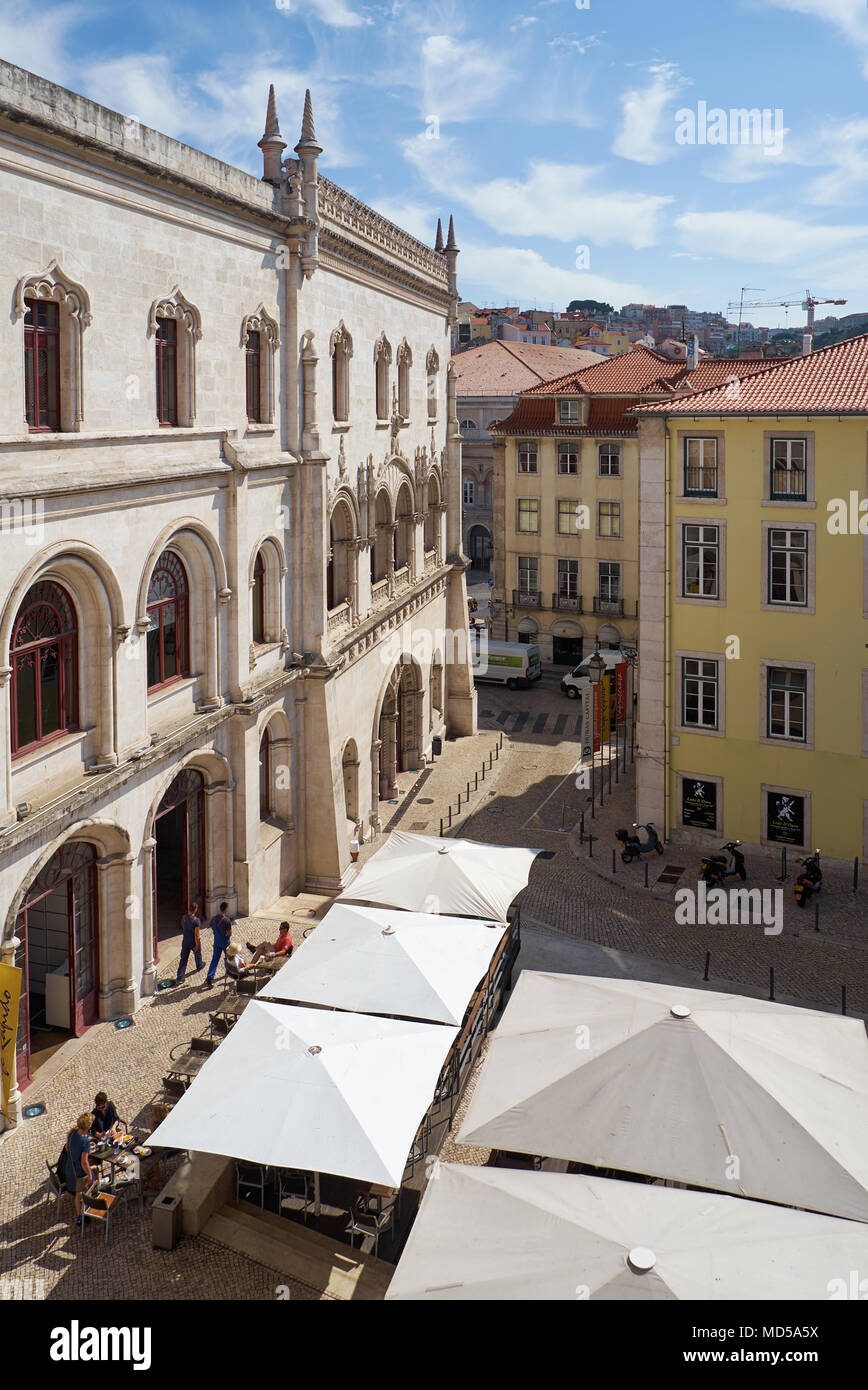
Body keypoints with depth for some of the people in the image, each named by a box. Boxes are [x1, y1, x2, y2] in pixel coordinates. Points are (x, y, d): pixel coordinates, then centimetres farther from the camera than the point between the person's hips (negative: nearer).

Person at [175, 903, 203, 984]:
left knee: (183, 959, 7)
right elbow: (196, 934, -24)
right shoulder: (196, 920, -25)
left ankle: (179, 978, 3)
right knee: (197, 955, 27)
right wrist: (197, 945, -14)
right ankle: (199, 966, 55)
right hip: (194, 942, -4)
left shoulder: (184, 917, -7)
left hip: (185, 942, 4)